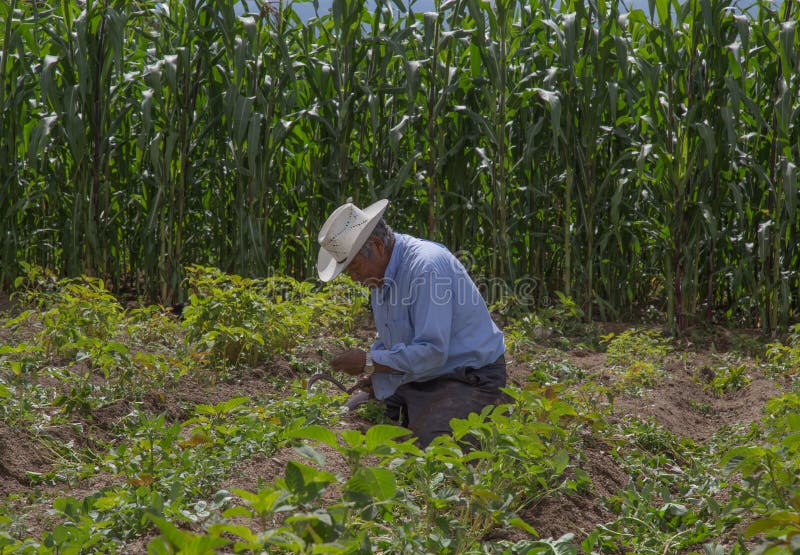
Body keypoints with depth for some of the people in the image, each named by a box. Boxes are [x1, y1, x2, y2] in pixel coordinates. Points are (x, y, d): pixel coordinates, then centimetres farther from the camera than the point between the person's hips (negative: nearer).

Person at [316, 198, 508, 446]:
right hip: (420, 378, 9)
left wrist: (369, 362, -21)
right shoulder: (381, 271, 6)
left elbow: (432, 352, -29)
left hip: (467, 378, -9)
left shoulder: (426, 266, -25)